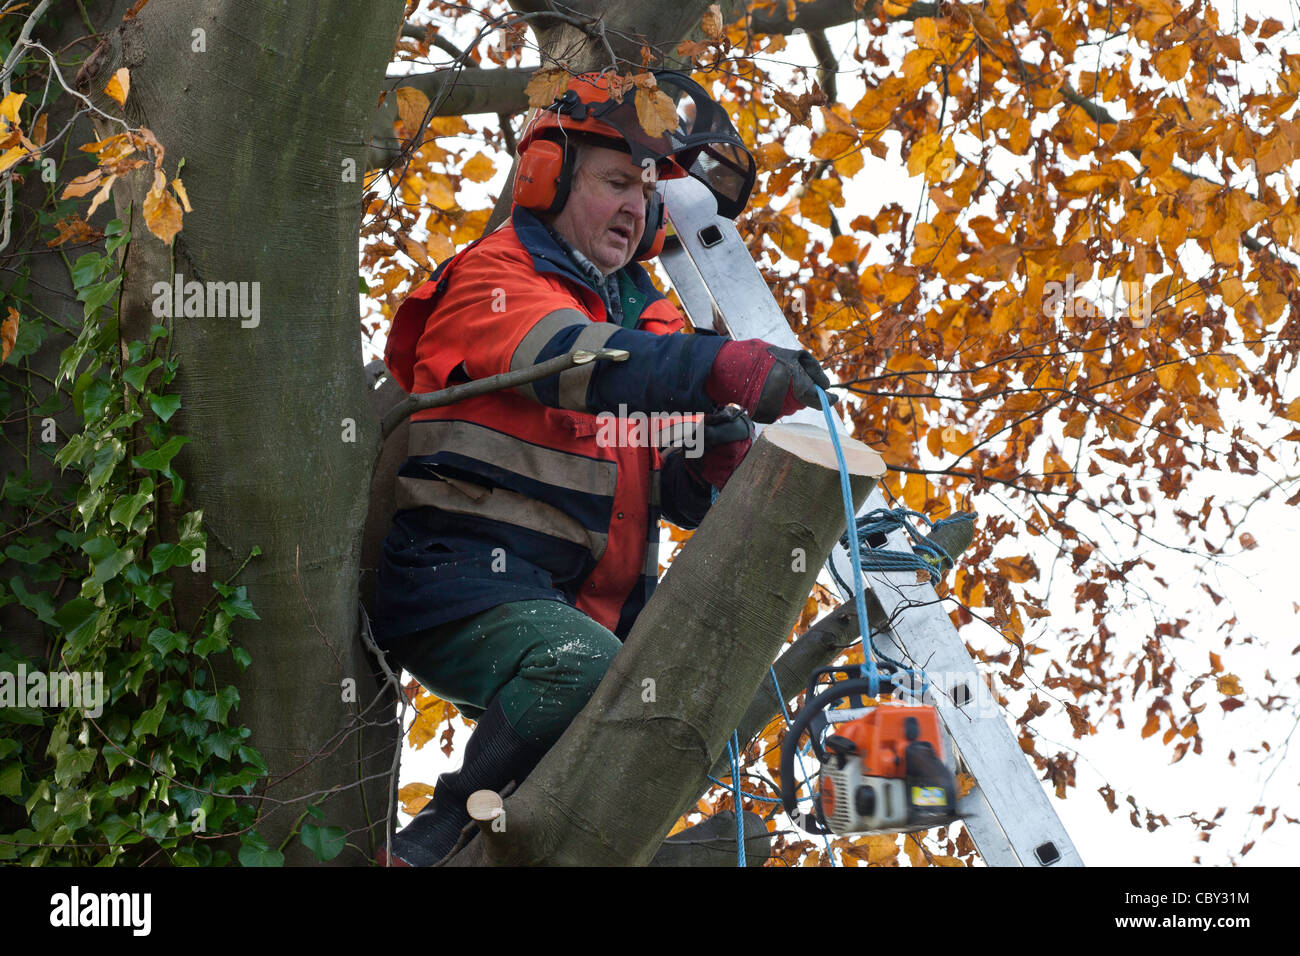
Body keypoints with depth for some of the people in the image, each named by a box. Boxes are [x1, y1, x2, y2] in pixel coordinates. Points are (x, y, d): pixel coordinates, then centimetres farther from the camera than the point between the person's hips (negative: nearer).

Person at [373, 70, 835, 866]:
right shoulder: (496, 278, -3)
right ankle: (440, 846, -18)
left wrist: (718, 452, -12)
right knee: (586, 674, -32)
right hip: (467, 584, -9)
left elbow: (682, 494, 14)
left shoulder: (642, 313, 20)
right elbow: (564, 357, -28)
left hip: (592, 606, 9)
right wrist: (727, 370, -41)